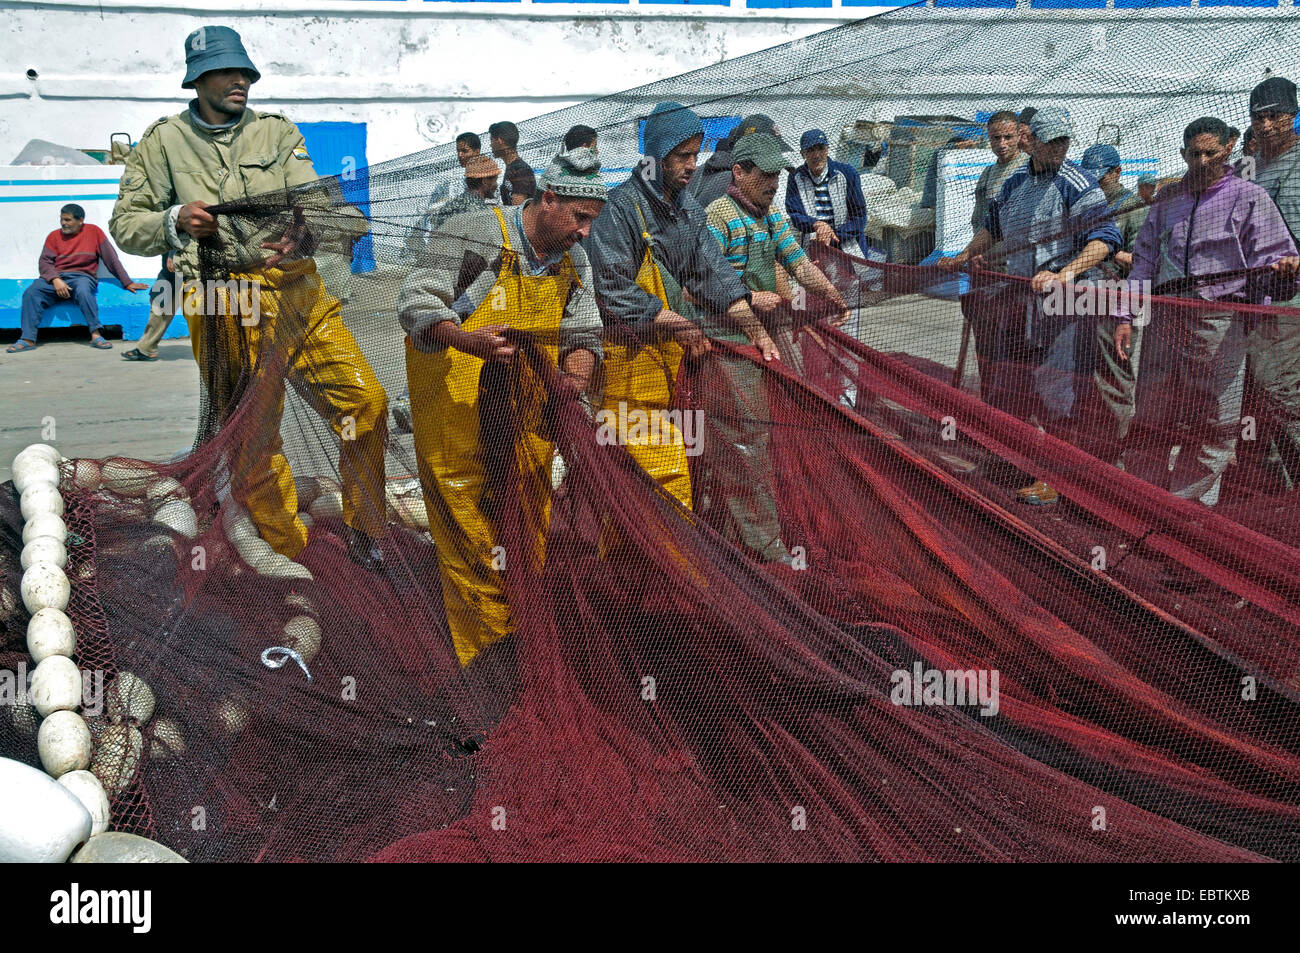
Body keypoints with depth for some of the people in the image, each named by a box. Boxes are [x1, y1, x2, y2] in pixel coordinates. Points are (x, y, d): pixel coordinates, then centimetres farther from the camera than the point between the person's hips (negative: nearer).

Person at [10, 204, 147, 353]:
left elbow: (111, 258, 9)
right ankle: (28, 339, -28)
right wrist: (55, 280, -15)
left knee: (83, 290, -39)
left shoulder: (93, 231, 9)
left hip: (82, 276, -2)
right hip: (55, 278, 3)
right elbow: (44, 262, 6)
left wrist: (127, 283, 9)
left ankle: (96, 335, -39)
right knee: (31, 292, -25)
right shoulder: (54, 236, 13)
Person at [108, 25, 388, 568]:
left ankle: (363, 535, 10)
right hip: (228, 311, -2)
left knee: (366, 402, -7)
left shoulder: (278, 132, 12)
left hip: (298, 293, 2)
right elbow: (125, 224, 7)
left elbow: (312, 202, 2)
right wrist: (175, 221, -14)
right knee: (252, 443, 2)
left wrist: (299, 237, -21)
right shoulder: (163, 142, 7)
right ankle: (294, 559, 17)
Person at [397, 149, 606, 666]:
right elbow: (415, 303, -17)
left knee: (532, 513, 8)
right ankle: (487, 650, 3)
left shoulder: (573, 260, 8)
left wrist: (576, 371, -13)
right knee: (470, 517, -5)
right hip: (456, 402, -6)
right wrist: (467, 341, -36)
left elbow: (582, 332, 12)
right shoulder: (474, 235, -12)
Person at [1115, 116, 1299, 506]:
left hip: (1220, 326, -4)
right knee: (1149, 419, 7)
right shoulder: (1168, 199, 18)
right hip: (1164, 321, 4)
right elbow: (1144, 261, 20)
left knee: (1213, 424, -3)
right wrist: (1126, 316, 13)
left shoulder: (1249, 197, 4)